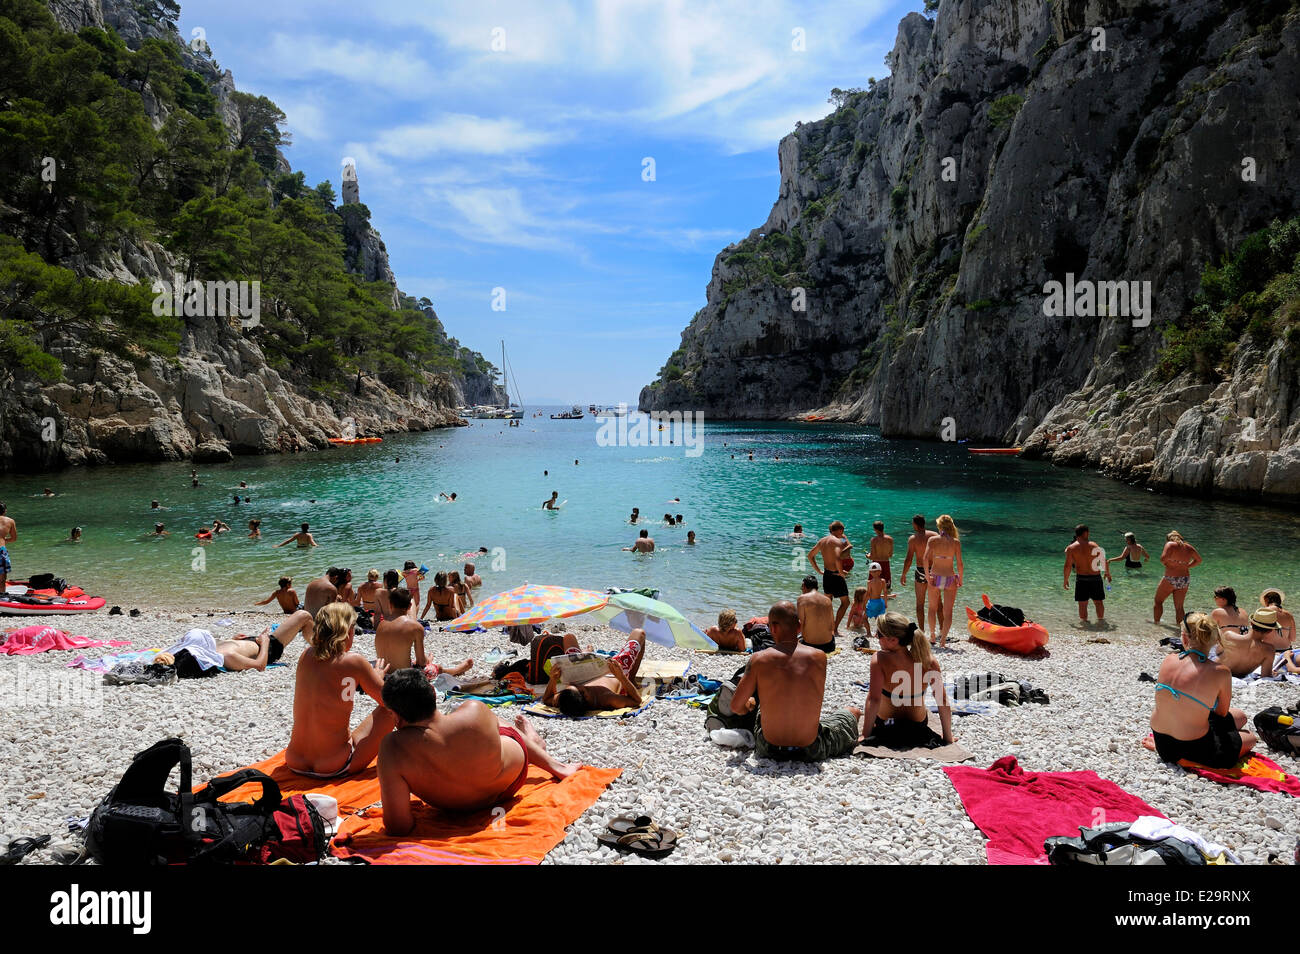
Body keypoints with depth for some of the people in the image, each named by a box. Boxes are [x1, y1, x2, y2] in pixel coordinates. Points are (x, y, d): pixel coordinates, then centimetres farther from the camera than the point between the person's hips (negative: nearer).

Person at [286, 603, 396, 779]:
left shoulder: (306, 655, 1)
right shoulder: (354, 661, -14)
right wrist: (378, 676, 18)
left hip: (295, 764, 6)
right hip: (334, 769, -6)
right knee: (391, 710, 10)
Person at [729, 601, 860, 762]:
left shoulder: (759, 660, -14)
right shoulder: (819, 657, -11)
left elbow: (736, 707, -6)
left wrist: (748, 705, 17)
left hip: (768, 750, 1)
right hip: (811, 752, 0)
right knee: (854, 712, 29)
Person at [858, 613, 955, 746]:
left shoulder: (880, 660, -30)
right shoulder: (929, 661, -21)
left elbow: (874, 700, -32)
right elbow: (943, 702, -17)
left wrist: (865, 736, -25)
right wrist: (948, 737, -6)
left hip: (885, 728, -4)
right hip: (919, 727, 4)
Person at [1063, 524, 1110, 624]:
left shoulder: (1071, 548, -5)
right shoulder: (1094, 546, -1)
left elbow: (1068, 566, -8)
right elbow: (1105, 562, 2)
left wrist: (1066, 580, 2)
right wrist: (1107, 574, 19)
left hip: (1081, 578, -1)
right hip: (1096, 578, 1)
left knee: (1082, 604, 6)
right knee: (1098, 602, 16)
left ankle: (1084, 622, 9)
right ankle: (1100, 620, 24)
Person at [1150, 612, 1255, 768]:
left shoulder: (1169, 660, -7)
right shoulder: (1220, 672, -20)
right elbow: (1222, 712, 0)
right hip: (1194, 749, -5)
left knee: (1239, 716, 25)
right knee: (1250, 738, 24)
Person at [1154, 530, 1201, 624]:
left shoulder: (1170, 545, -11)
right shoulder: (1189, 547, 6)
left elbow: (1163, 559, -23)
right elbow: (1198, 560, 20)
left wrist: (1166, 564, -2)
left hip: (1170, 579, -5)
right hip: (1185, 580, 5)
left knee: (1158, 601, 15)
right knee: (1179, 607, 14)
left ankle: (1156, 622, 19)